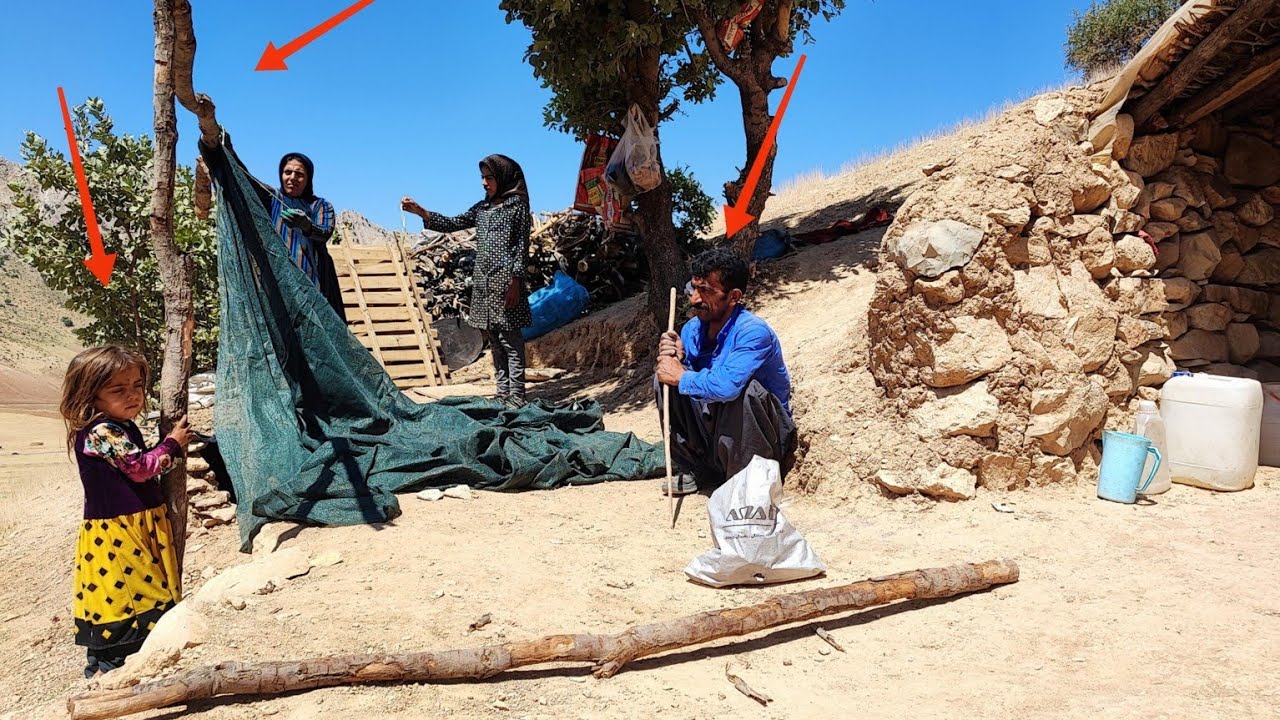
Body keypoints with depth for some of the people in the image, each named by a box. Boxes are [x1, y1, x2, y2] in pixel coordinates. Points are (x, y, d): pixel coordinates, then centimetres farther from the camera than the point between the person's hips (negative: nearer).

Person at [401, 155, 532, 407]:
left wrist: (516, 281, -14)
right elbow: (451, 224, 15)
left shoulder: (517, 205, 0)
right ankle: (503, 396, 12)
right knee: (495, 342, 8)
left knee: (511, 341, -8)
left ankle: (516, 399, -8)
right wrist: (420, 212, 4)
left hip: (505, 281, -7)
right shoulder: (482, 208, 19)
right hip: (483, 282, 7)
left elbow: (522, 246, -7)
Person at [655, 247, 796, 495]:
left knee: (745, 389, -35)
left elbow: (728, 385, -41)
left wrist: (681, 377, -24)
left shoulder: (754, 332, -26)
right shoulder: (692, 329, -5)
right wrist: (677, 360, -21)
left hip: (762, 434, -6)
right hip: (715, 430, 6)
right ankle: (691, 469, 4)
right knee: (662, 378, -7)